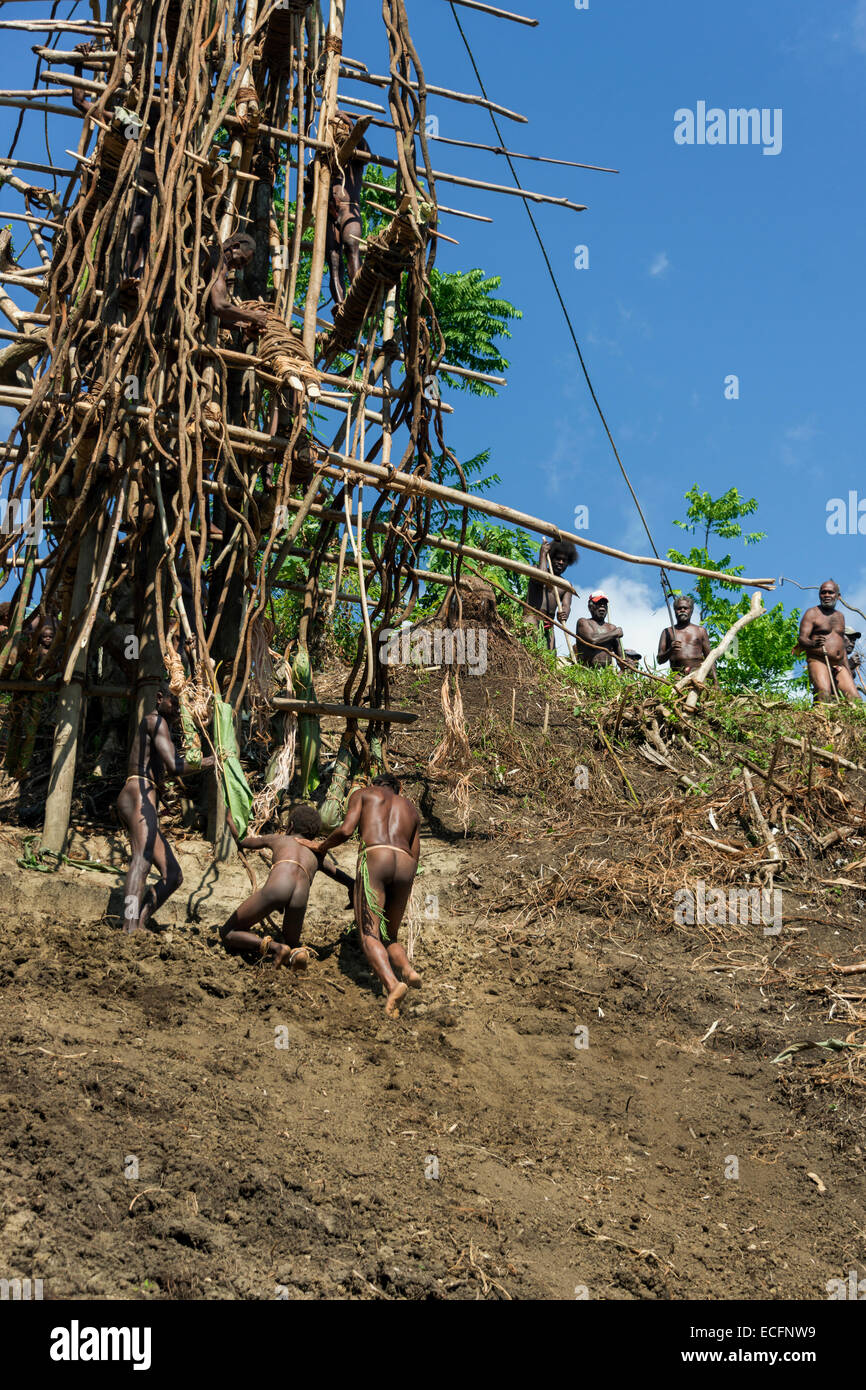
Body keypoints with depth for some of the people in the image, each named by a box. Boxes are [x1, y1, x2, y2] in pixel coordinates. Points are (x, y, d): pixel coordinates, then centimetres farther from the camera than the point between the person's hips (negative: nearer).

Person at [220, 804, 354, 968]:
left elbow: (242, 841, 48)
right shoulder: (316, 856, 39)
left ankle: (274, 947, -11)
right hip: (300, 898, 3)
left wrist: (231, 822, 69)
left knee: (227, 934, 12)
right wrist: (352, 889, 74)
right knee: (292, 942, 32)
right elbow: (341, 876, 51)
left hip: (277, 887, -3)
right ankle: (297, 952, -6)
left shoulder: (279, 839, 34)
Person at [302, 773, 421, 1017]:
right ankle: (407, 969, -16)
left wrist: (322, 846, 24)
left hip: (374, 858, -4)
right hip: (405, 866, 4)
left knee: (369, 934, -11)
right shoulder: (411, 810, 33)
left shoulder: (363, 793, 22)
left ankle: (392, 983, -37)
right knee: (389, 937, 16)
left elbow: (346, 830, 6)